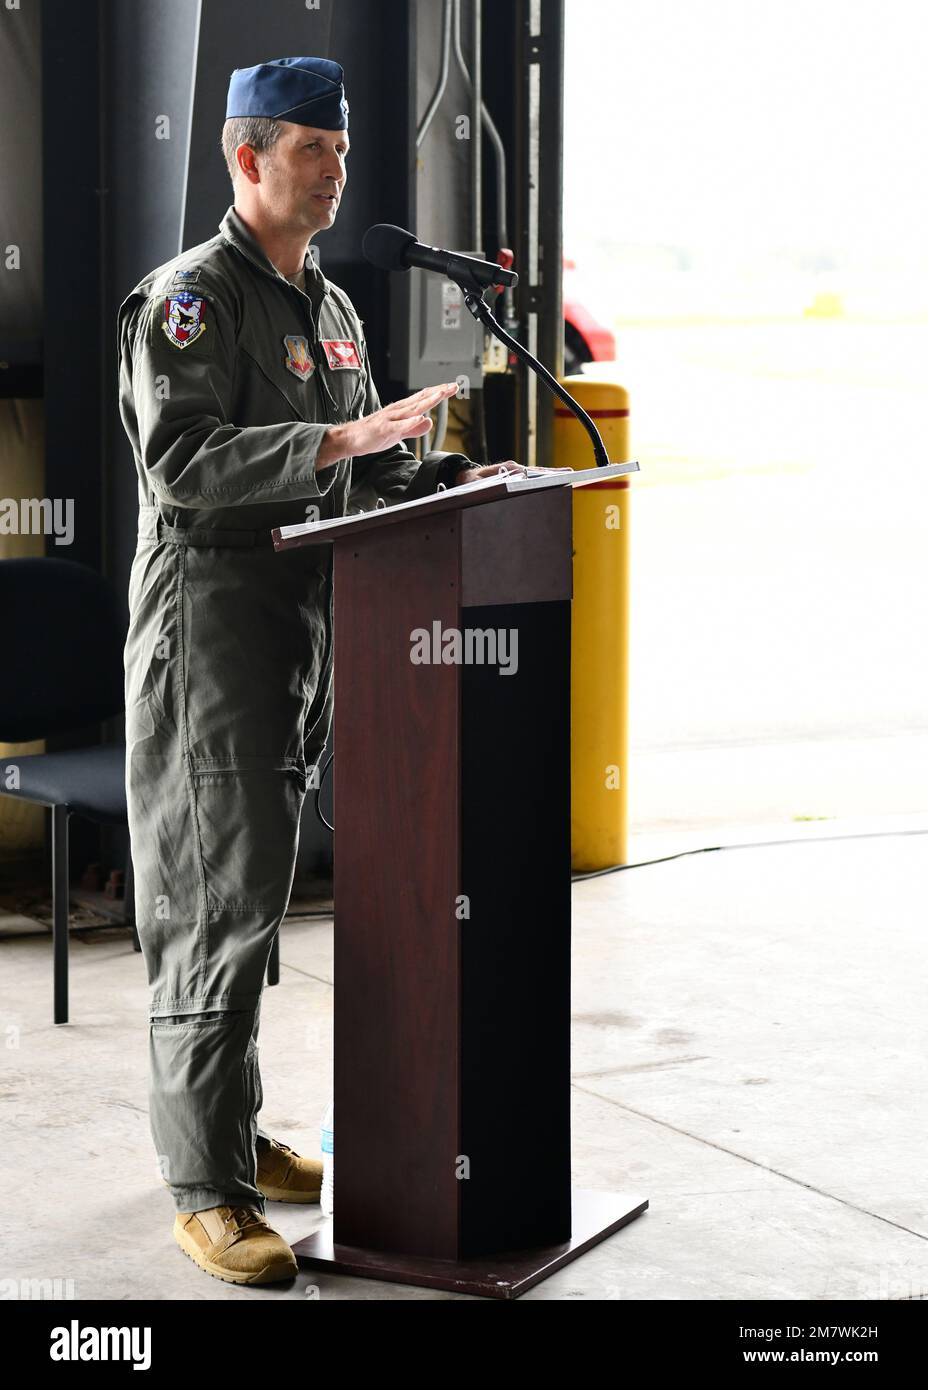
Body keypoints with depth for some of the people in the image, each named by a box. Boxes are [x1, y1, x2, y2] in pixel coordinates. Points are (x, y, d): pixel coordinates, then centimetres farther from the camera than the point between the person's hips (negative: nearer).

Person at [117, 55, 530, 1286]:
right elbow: (181, 460, -22)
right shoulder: (192, 296, -9)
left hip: (304, 624, 8)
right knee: (218, 901, -8)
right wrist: (341, 442, -29)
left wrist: (446, 478, 4)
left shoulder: (332, 308, 17)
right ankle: (205, 1194, -3)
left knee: (258, 895, 14)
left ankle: (235, 1137, 25)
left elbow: (364, 472, 22)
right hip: (211, 620, -8)